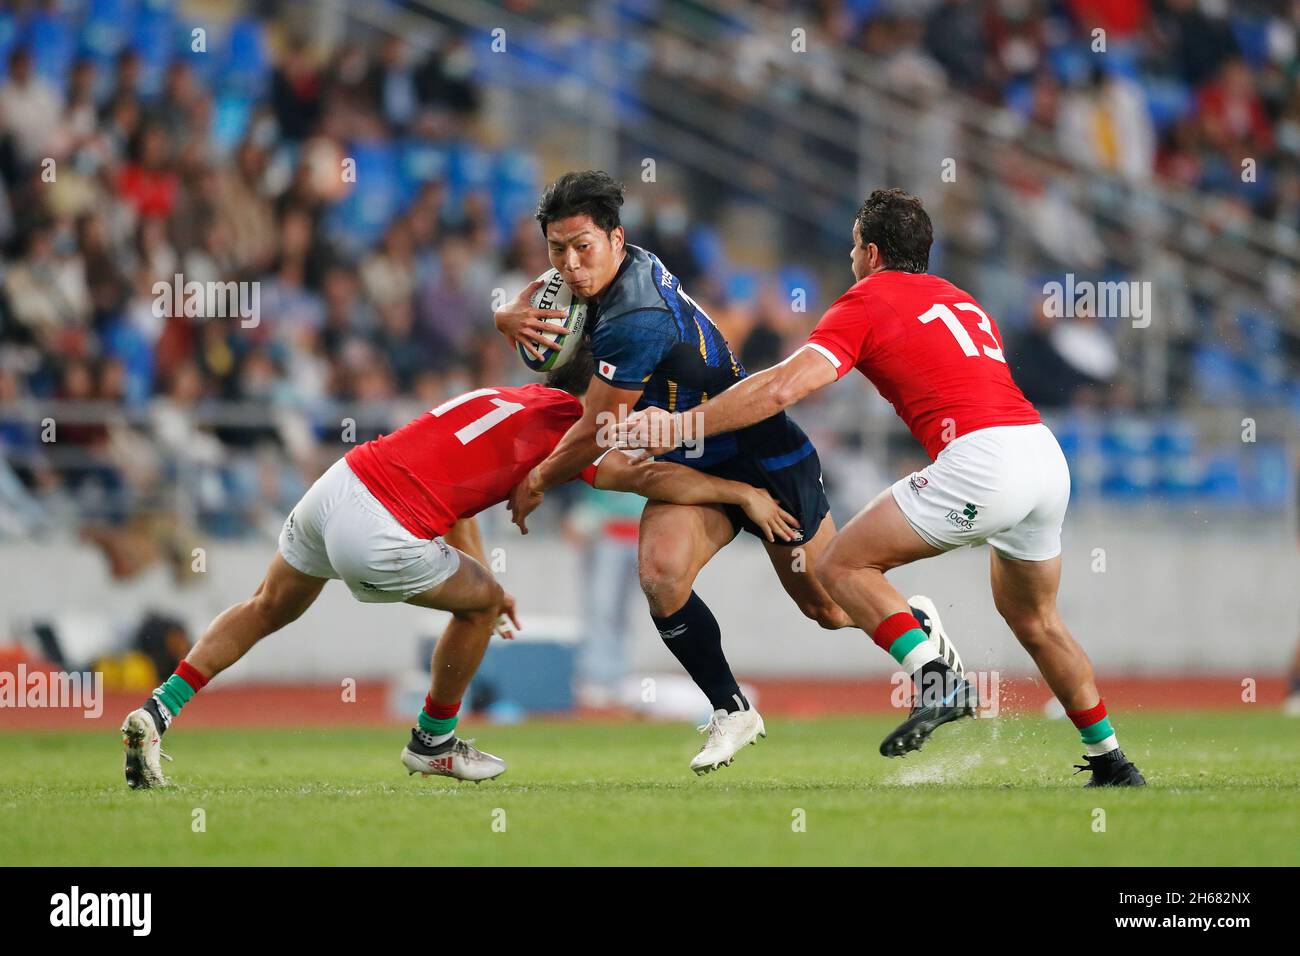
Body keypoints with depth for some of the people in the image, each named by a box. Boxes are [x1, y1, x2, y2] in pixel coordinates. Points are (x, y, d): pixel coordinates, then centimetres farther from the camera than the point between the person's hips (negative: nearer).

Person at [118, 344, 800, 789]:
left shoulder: (505, 400, 22)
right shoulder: (559, 426, -3)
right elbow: (651, 480, -7)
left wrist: (479, 572, 23)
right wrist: (745, 493, 2)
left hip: (336, 486, 8)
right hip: (380, 535, -8)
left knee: (269, 609, 24)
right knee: (482, 601, 14)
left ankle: (158, 710, 15)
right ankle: (432, 743, 29)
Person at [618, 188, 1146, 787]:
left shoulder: (867, 302, 5)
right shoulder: (961, 300, 27)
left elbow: (784, 386, -6)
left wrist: (682, 426, -4)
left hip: (983, 460, -8)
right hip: (1047, 453, 8)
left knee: (843, 564, 1)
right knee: (1034, 620, 27)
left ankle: (937, 684, -15)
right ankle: (1111, 760, 29)